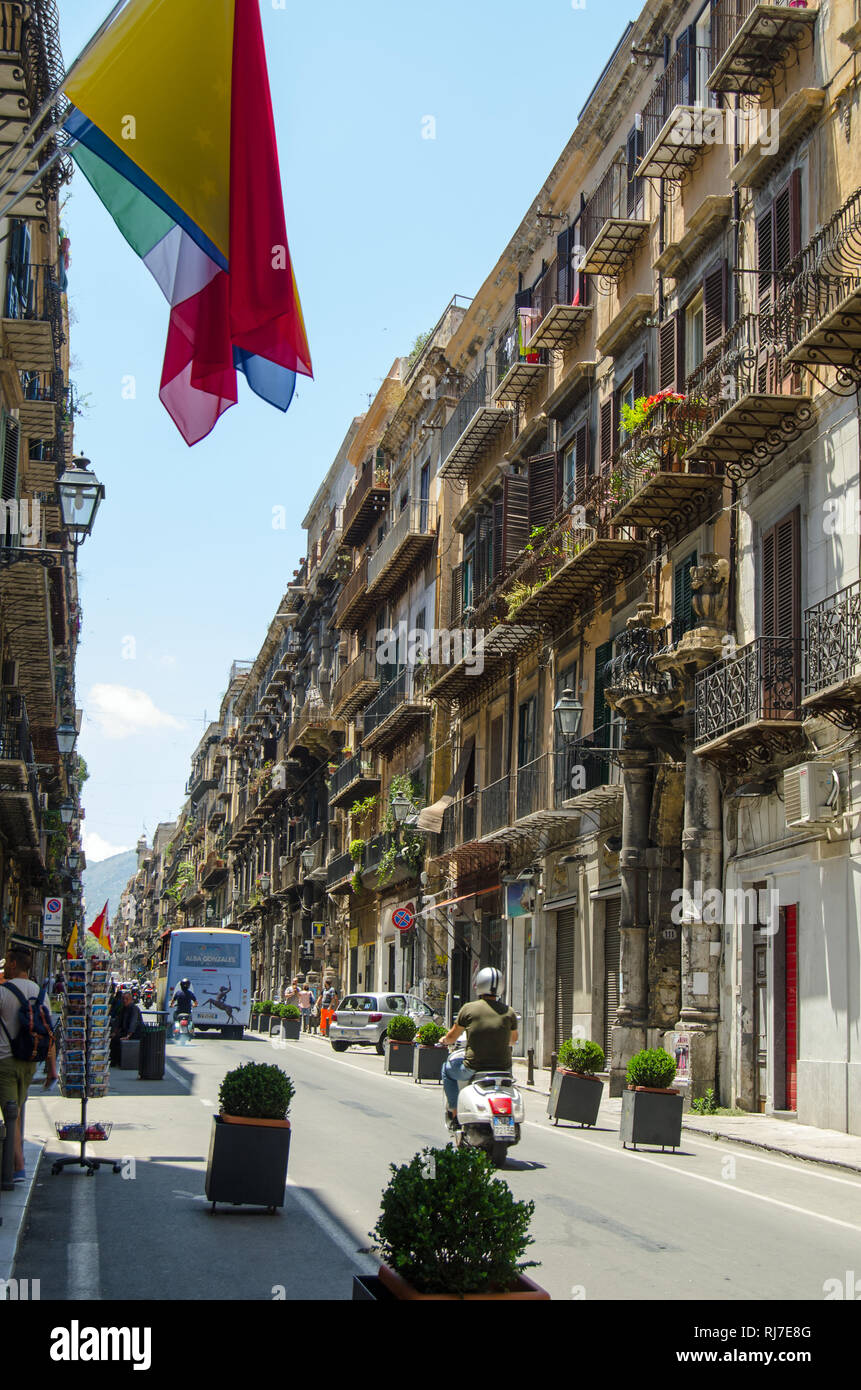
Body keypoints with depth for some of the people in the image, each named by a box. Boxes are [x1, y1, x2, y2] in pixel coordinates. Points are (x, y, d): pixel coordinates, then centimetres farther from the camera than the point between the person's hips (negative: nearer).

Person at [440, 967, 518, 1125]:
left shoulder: (469, 1008, -6)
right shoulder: (509, 1012, 0)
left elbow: (452, 1037, 5)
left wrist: (444, 1040, 28)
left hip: (473, 1068, -3)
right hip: (502, 1067, 3)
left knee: (447, 1067, 26)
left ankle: (454, 1110, 21)